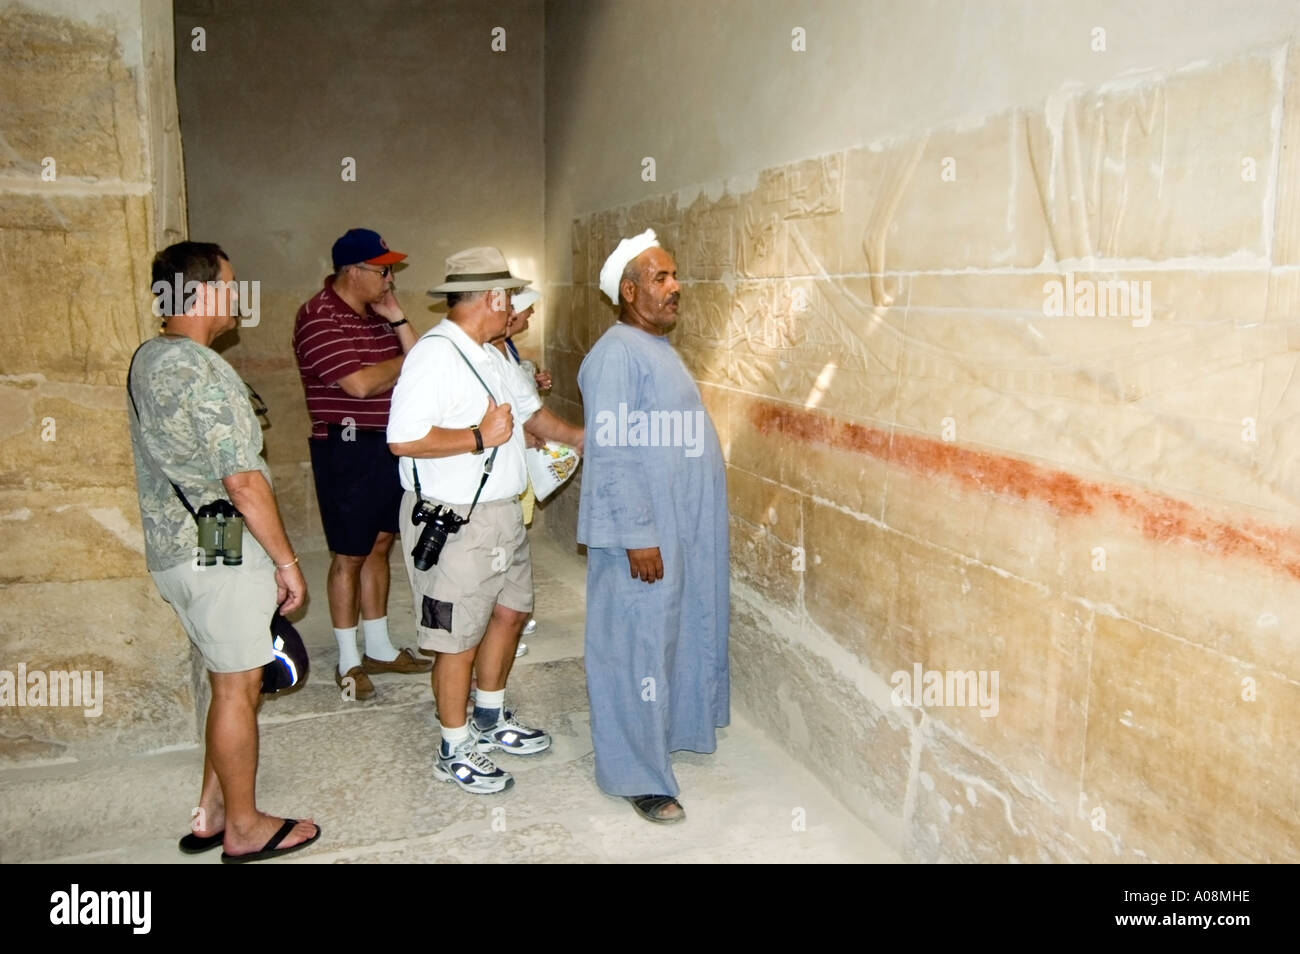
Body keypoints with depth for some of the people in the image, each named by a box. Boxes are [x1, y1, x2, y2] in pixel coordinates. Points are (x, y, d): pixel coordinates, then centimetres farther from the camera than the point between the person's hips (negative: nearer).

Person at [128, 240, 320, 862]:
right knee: (238, 689, 4)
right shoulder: (204, 373, -20)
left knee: (232, 682, 19)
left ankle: (211, 813, 29)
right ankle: (244, 828, 19)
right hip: (223, 554, -9)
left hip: (172, 549, 9)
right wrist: (287, 561, -13)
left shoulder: (147, 359, 10)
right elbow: (244, 483, -22)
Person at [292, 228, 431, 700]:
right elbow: (361, 382, -24)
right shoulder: (319, 318, -14)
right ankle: (348, 661, 16)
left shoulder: (377, 313, 12)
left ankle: (378, 649, 27)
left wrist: (397, 320, -4)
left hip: (389, 444, 8)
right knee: (350, 555, 2)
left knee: (380, 545, 15)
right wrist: (408, 362, -8)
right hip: (347, 448, -8)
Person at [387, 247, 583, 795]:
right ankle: (454, 751, 22)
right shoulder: (435, 356, -20)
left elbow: (528, 411, 23)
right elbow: (403, 440, -28)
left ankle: (490, 721, 40)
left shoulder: (489, 355, 11)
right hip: (453, 524, -10)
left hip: (502, 513, 10)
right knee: (460, 639, 3)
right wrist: (479, 438, -22)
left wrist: (580, 437, 15)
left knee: (510, 612, 20)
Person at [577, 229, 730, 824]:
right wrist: (637, 536, -23)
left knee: (677, 636, 21)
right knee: (637, 649, 1)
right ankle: (636, 774, 14)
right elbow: (611, 453, -22)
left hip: (684, 529, 10)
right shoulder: (617, 354, -17)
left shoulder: (658, 348, 14)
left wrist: (677, 532, 21)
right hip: (643, 534, -10)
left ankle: (670, 727, 40)